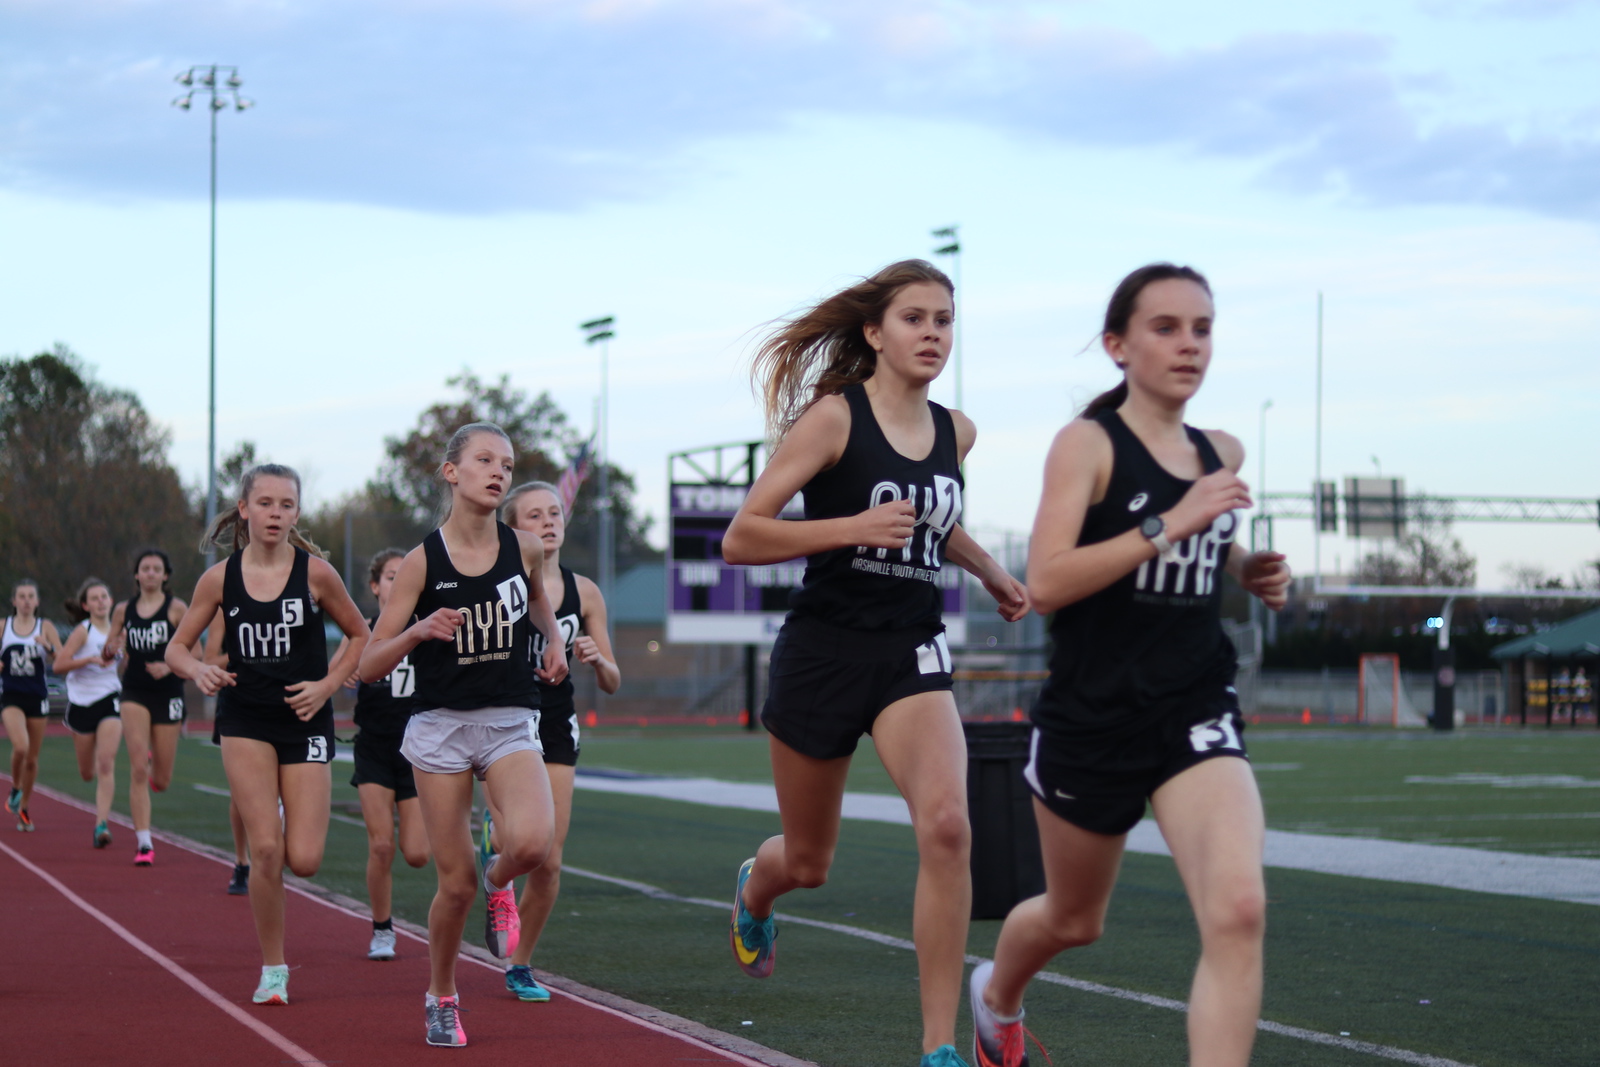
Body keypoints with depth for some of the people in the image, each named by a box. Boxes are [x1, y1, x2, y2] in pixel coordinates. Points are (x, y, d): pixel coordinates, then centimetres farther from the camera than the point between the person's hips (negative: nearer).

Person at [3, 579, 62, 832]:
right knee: (20, 747, -24)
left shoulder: (45, 627, 1)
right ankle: (15, 789, 4)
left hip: (37, 697, 1)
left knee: (32, 759, 8)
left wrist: (49, 647, -24)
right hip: (11, 696, -1)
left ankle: (23, 807, 27)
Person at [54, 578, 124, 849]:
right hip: (81, 702, -1)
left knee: (106, 765, -16)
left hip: (109, 701, 1)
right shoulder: (83, 631, -9)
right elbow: (58, 664, -19)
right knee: (87, 773, 10)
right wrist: (92, 659, -27)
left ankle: (102, 823, -17)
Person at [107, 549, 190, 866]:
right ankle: (143, 843, -9)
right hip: (135, 693, 1)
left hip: (168, 693, -1)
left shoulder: (176, 608, -2)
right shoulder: (123, 611, 7)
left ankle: (156, 763, 44)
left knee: (161, 782, 5)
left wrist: (169, 666, -19)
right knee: (138, 771, -13)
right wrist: (113, 648, -7)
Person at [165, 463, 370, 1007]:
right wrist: (198, 670, -16)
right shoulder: (219, 578, -3)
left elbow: (360, 635, 7)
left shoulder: (315, 572, -5)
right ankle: (272, 970, 5)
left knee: (304, 860, -7)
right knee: (265, 848, -12)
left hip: (305, 722, 0)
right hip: (245, 722, 0)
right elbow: (177, 646, 6)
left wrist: (327, 684, -6)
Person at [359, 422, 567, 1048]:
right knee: (456, 884, 1)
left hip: (511, 726, 1)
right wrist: (419, 630, -22)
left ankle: (499, 881, 9)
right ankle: (441, 998, 26)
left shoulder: (524, 548, 1)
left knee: (532, 842, -28)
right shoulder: (422, 562, -5)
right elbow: (369, 667, -5)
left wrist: (554, 640, 10)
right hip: (441, 725, -1)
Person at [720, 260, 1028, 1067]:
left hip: (911, 652, 3)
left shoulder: (955, 432, 7)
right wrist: (853, 527, -25)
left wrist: (990, 573, 20)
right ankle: (753, 893, 53)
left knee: (946, 827, -23)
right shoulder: (833, 417, -11)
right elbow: (740, 539, -15)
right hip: (824, 646, -3)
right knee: (807, 863, 13)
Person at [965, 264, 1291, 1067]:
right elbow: (1045, 583, -22)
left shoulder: (1223, 455, 7)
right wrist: (1170, 525, -27)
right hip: (1092, 719, -3)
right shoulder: (1088, 443, -9)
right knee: (1073, 919, 19)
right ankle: (997, 996, 54)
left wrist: (1254, 574, 8)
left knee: (1239, 912, -22)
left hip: (1195, 714, 3)